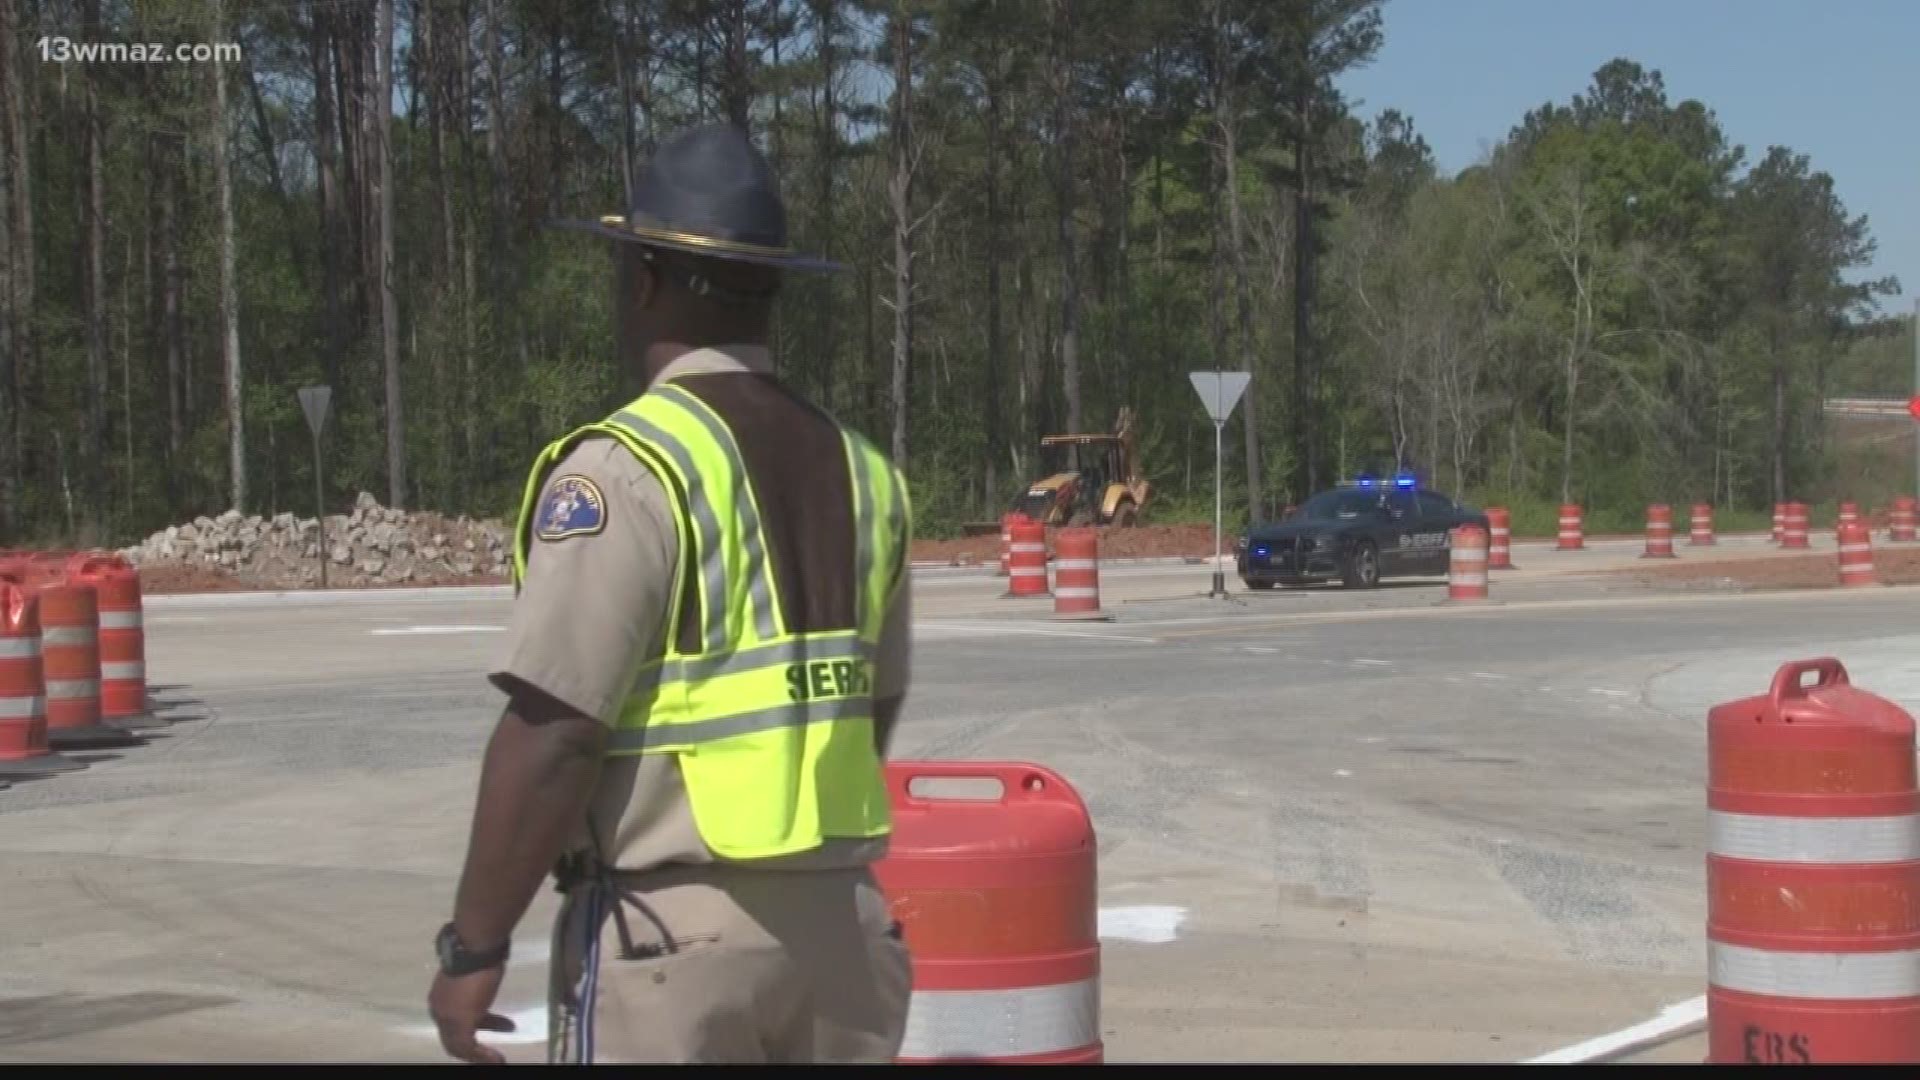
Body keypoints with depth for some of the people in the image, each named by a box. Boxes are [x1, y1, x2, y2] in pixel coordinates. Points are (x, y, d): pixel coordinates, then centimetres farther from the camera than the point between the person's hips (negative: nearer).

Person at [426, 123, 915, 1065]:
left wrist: (472, 949, -10)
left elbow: (553, 737, -18)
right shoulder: (856, 467, 8)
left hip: (668, 928, -6)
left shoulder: (624, 470, -14)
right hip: (839, 917, 7)